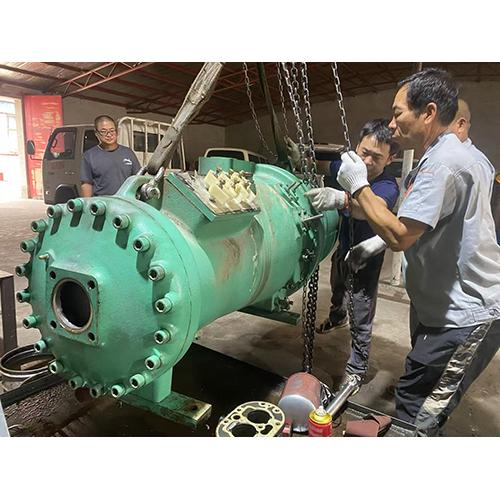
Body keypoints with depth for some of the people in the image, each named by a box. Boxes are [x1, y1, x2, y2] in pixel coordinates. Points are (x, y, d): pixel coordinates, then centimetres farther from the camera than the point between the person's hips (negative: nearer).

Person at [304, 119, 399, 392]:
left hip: (366, 257, -6)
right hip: (342, 247, 6)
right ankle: (337, 317, 65)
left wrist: (340, 199, -74)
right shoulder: (341, 166, -18)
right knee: (337, 289, 33)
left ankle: (356, 369, 22)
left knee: (362, 320, -1)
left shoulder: (387, 187, -33)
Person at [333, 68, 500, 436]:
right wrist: (376, 243, 8)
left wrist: (358, 187, -18)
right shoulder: (438, 157, 13)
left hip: (466, 316, -11)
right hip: (441, 306, 11)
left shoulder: (444, 163, -23)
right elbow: (420, 225, 20)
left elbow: (400, 236, -29)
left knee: (415, 416, -5)